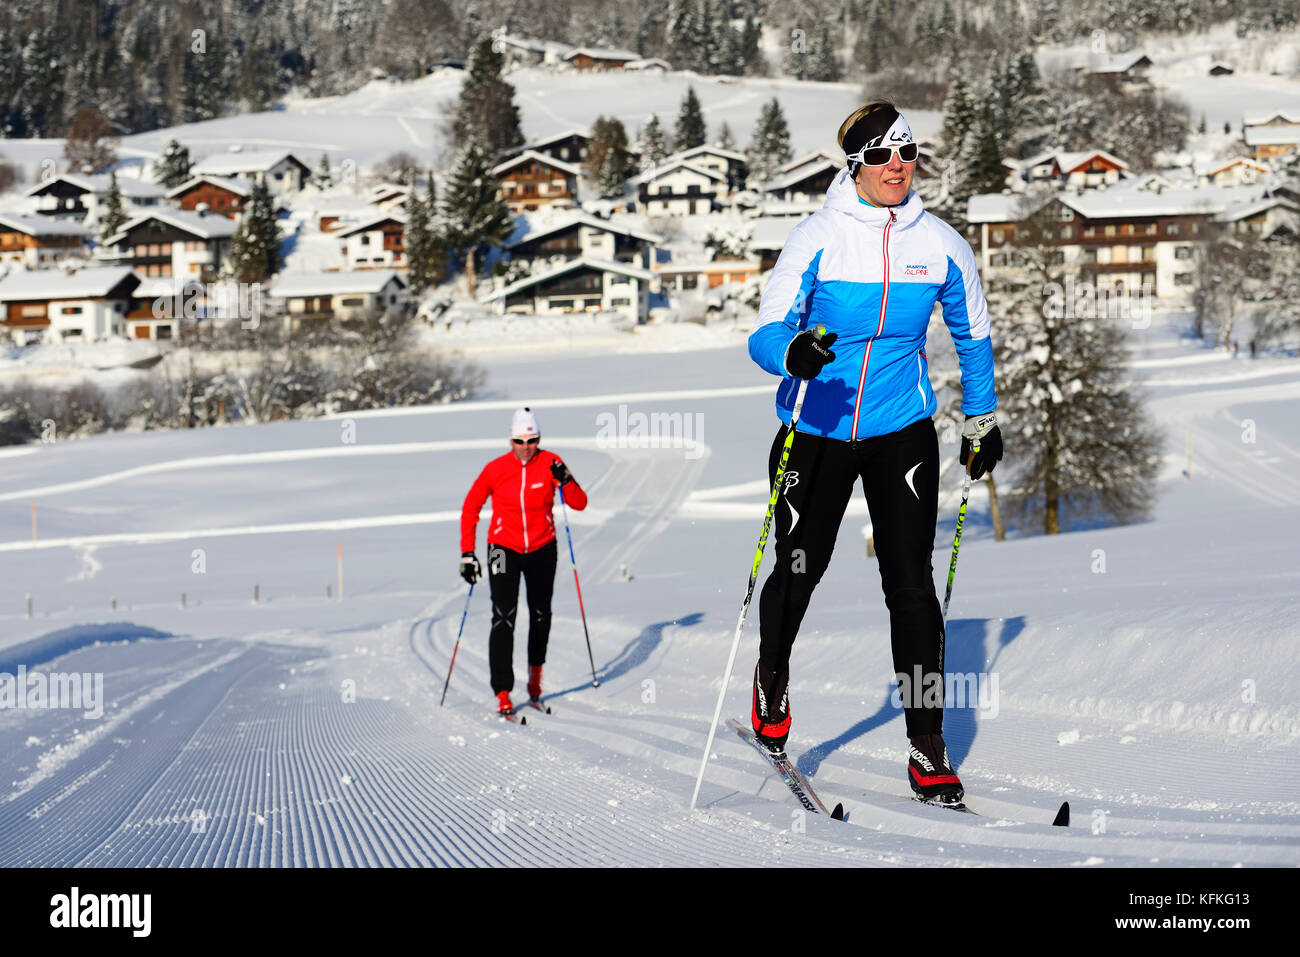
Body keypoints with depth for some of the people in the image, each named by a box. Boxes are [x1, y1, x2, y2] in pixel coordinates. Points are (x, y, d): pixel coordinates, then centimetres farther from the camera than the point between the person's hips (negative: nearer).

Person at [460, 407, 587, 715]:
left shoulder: (550, 464, -9)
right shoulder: (495, 470, -11)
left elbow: (580, 504, -8)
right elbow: (470, 508, 0)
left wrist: (565, 481, -27)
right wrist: (467, 553, -4)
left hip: (542, 549, 2)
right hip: (505, 549, -2)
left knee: (541, 615, 14)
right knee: (503, 618, -14)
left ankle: (535, 674, 39)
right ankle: (502, 693, -15)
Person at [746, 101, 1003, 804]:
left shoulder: (940, 244, -2)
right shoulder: (819, 237, -11)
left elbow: (973, 335, 14)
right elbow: (765, 332, -15)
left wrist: (983, 421, 20)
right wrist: (793, 352, -38)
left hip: (901, 428, 1)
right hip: (816, 427, -1)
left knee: (910, 583, -6)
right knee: (799, 569, 8)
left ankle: (928, 748, -1)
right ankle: (772, 679, 39)